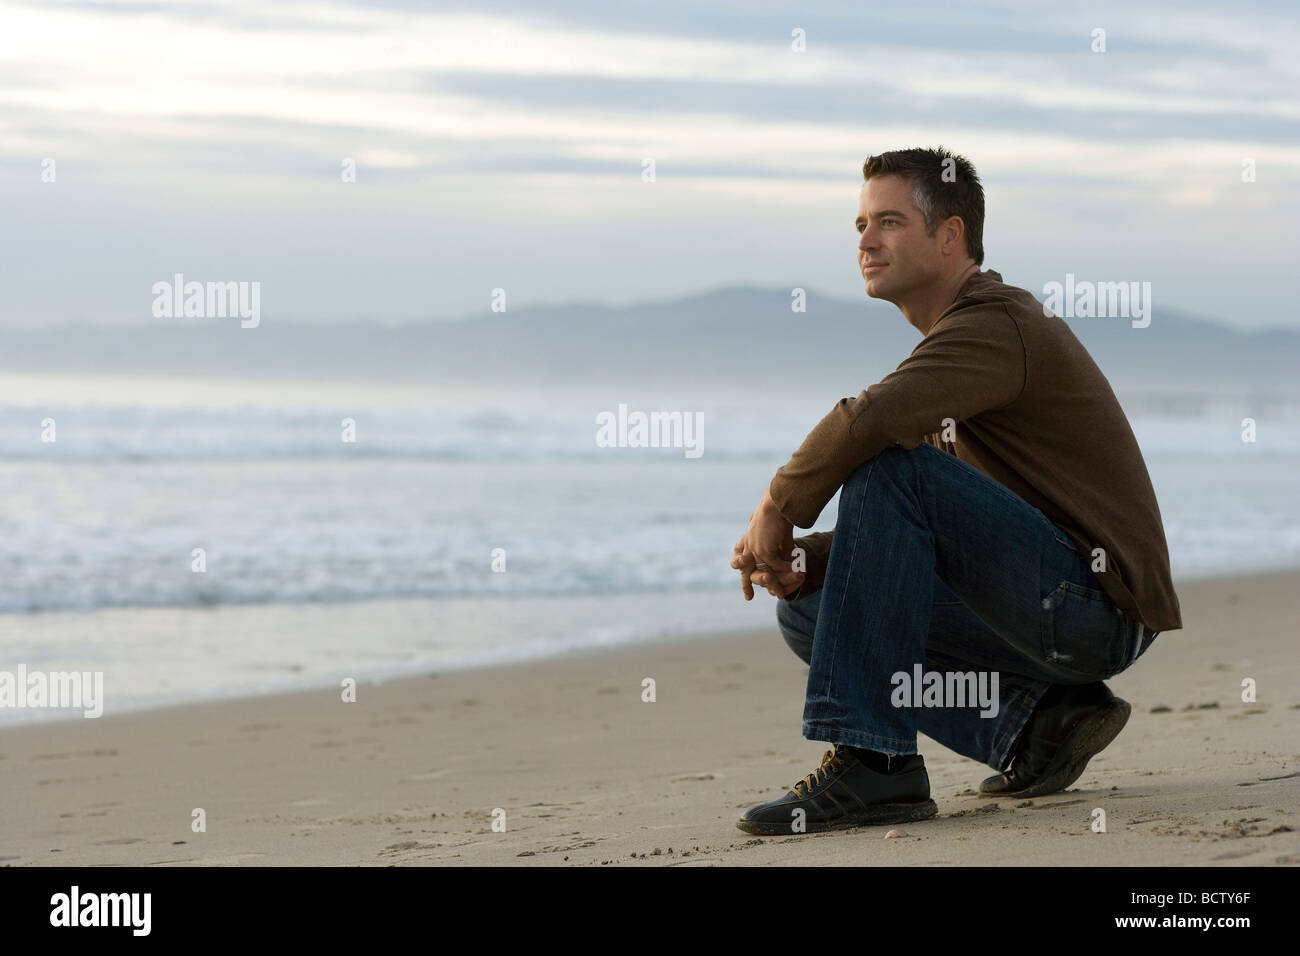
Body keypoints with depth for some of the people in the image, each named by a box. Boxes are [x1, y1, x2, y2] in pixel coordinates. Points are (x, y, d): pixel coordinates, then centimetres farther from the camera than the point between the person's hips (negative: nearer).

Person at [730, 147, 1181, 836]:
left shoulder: (996, 323, -14)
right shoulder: (959, 338, 19)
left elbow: (871, 418, -33)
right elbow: (907, 535, 19)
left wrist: (777, 510, -16)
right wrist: (803, 561, 0)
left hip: (1099, 601, -10)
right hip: (1062, 616, 10)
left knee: (888, 468, -24)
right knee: (809, 610, 11)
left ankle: (872, 765, -25)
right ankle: (1036, 718, 3)